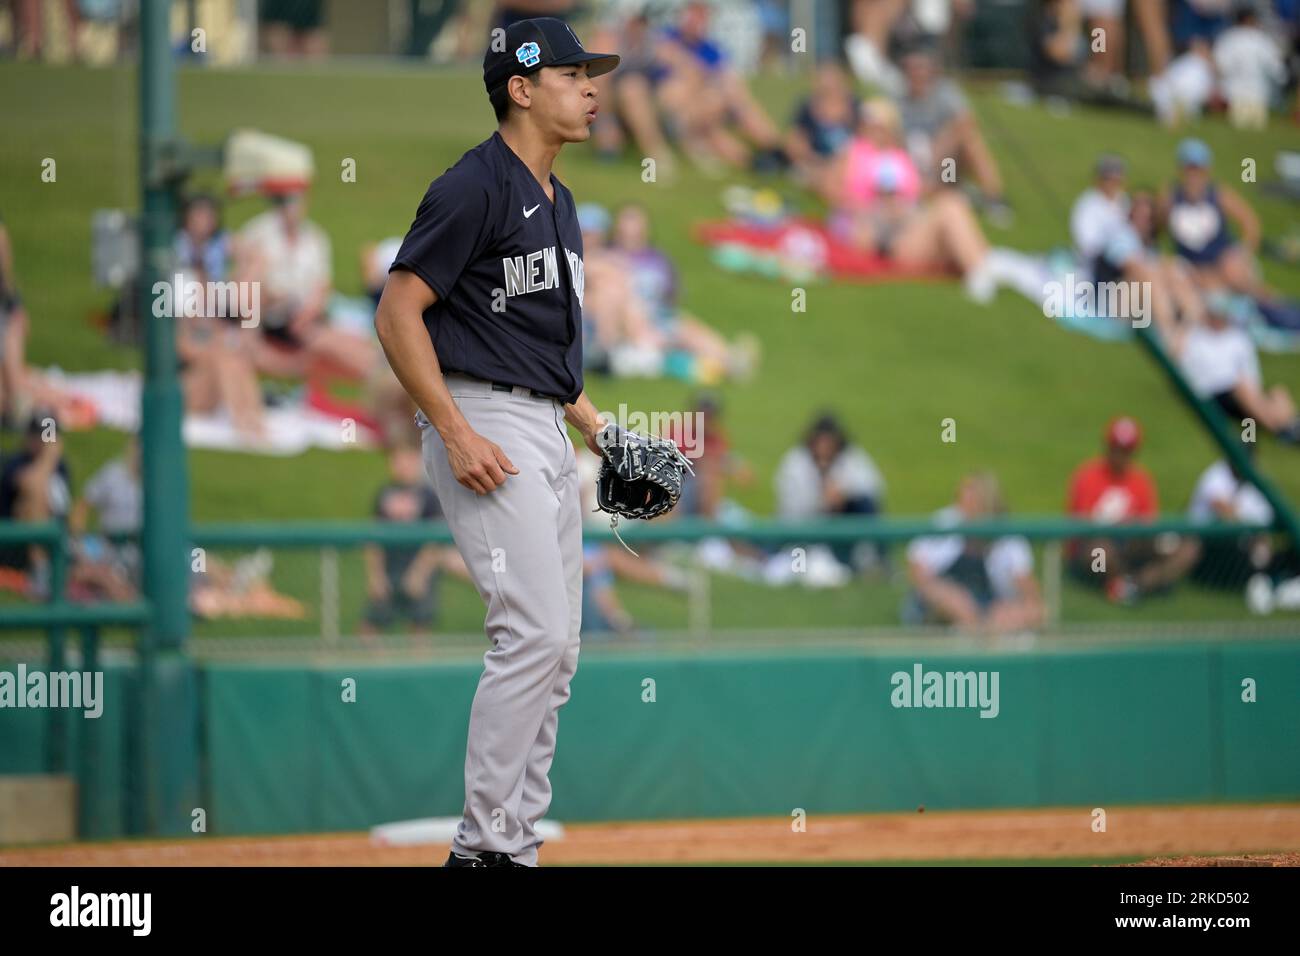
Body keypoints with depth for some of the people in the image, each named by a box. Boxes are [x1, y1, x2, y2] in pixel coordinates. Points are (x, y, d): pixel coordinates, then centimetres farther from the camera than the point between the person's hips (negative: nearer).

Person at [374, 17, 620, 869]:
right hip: (486, 425, -10)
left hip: (547, 432, 10)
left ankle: (513, 842, 12)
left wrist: (594, 424, 15)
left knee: (556, 648, 8)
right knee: (533, 631, -17)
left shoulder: (557, 201, 18)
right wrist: (457, 434, -21)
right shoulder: (475, 188, -11)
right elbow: (398, 313, -15)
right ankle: (487, 846, -13)